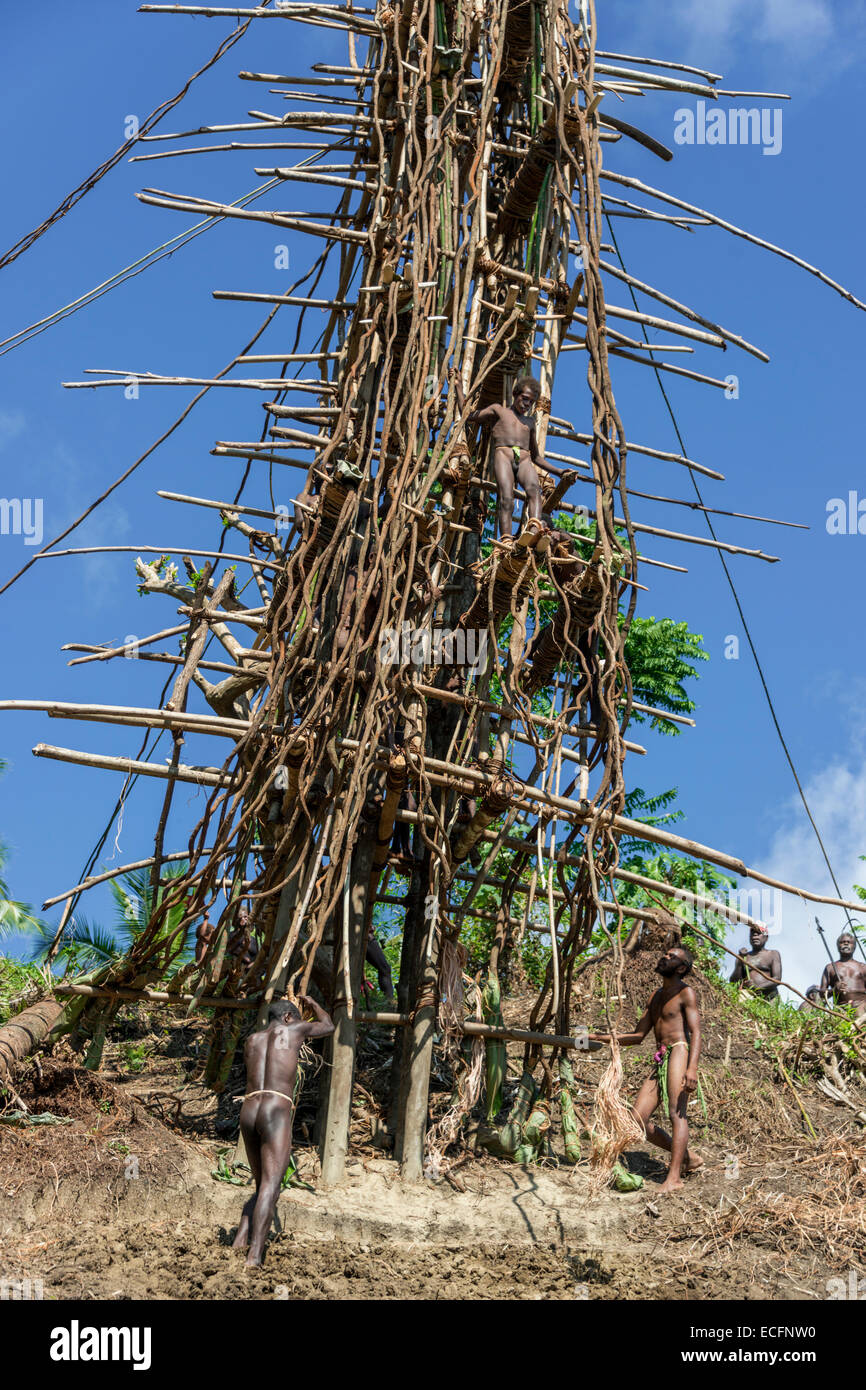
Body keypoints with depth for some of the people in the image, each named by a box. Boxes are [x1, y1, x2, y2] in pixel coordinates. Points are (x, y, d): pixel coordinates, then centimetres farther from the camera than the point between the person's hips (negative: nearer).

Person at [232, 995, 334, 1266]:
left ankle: (240, 1241, -2)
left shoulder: (251, 1041, 24)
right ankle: (254, 1257, -27)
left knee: (263, 1186, 17)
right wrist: (313, 1004, 51)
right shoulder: (291, 1030, 14)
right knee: (270, 1186, -14)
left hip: (248, 1111, 6)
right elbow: (328, 1027, 32)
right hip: (277, 1111, -6)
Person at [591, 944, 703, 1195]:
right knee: (639, 1119, -1)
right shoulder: (656, 996, 27)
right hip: (660, 1060, 8)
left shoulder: (685, 993, 3)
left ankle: (674, 1177, -21)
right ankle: (689, 1158, 10)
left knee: (676, 1113, -17)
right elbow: (637, 1036, 27)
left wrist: (692, 1068, -25)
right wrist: (599, 1038, 19)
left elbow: (695, 1032, -10)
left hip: (679, 1052, -8)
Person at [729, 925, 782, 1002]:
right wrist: (740, 962, -2)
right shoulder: (744, 956, 22)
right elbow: (733, 983, 13)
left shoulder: (773, 954, 16)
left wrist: (758, 987, -16)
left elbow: (777, 978, 1)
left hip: (768, 997, -1)